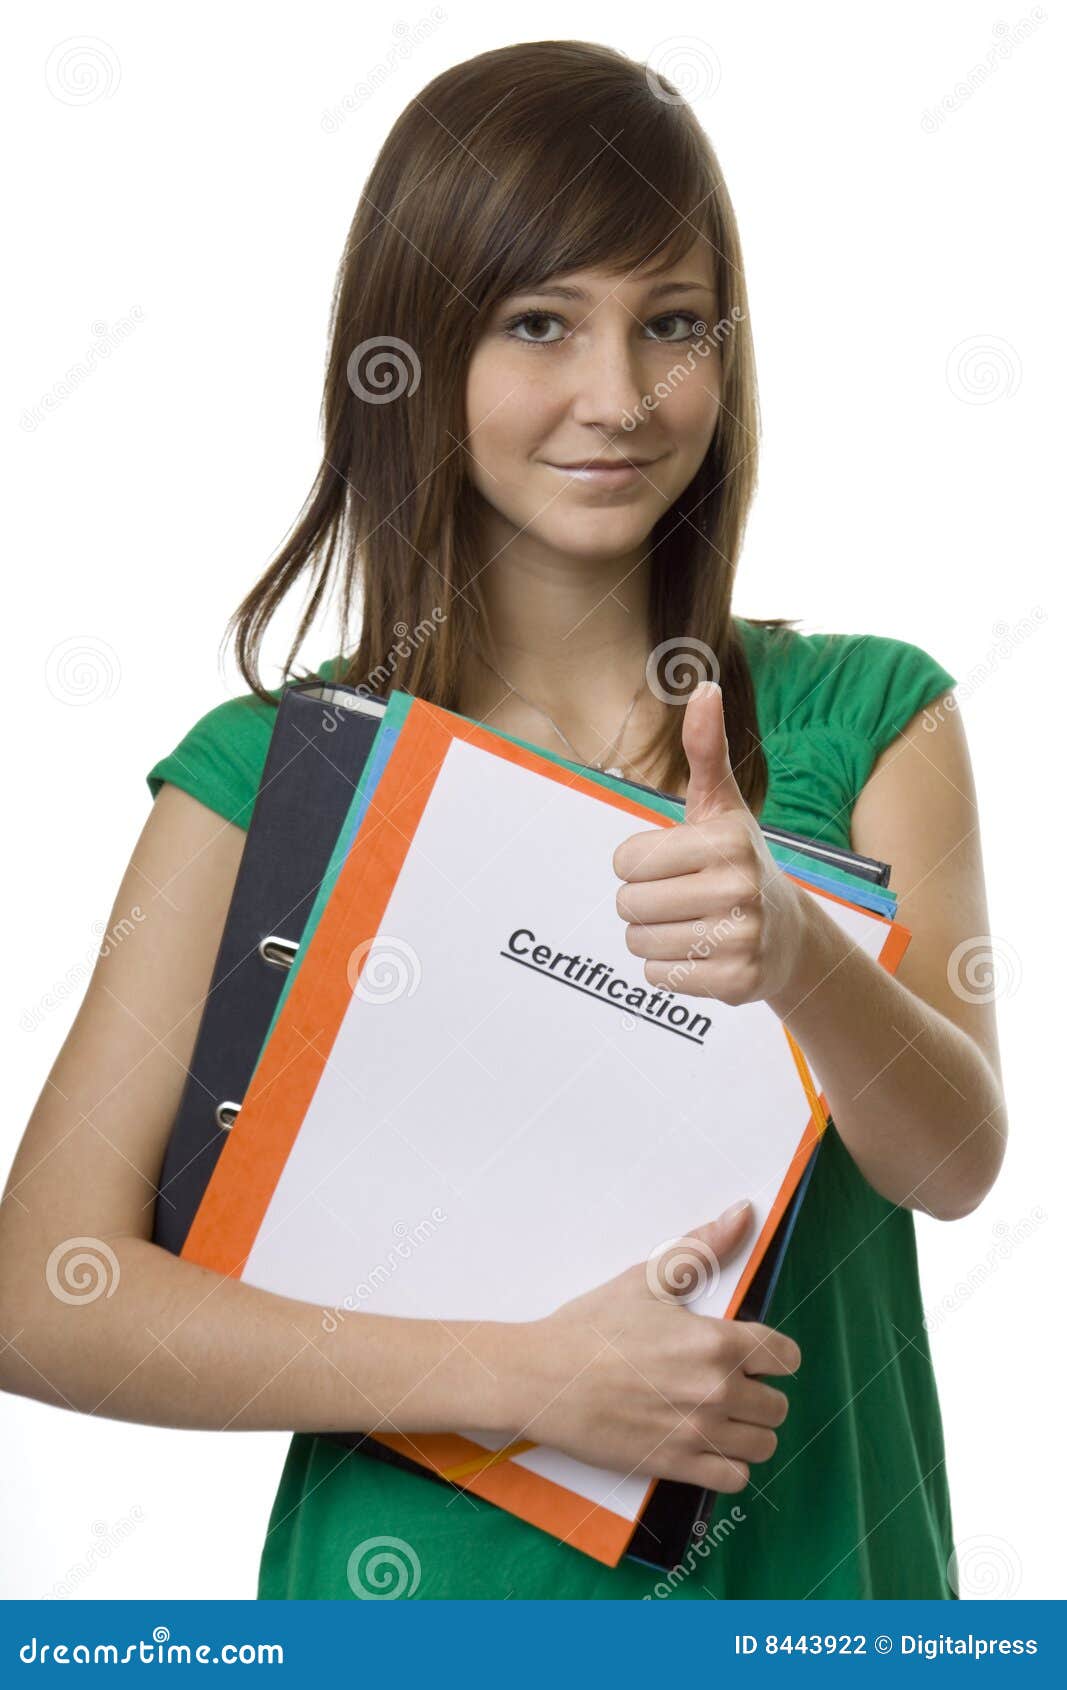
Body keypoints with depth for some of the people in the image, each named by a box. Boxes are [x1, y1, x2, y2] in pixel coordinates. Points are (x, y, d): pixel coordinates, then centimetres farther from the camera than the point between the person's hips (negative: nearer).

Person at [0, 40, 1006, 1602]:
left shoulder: (873, 720, -3)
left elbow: (956, 1165, -14)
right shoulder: (269, 775, -10)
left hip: (814, 1587, 2)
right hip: (425, 1588, -2)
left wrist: (800, 953, -34)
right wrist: (526, 1376, -21)